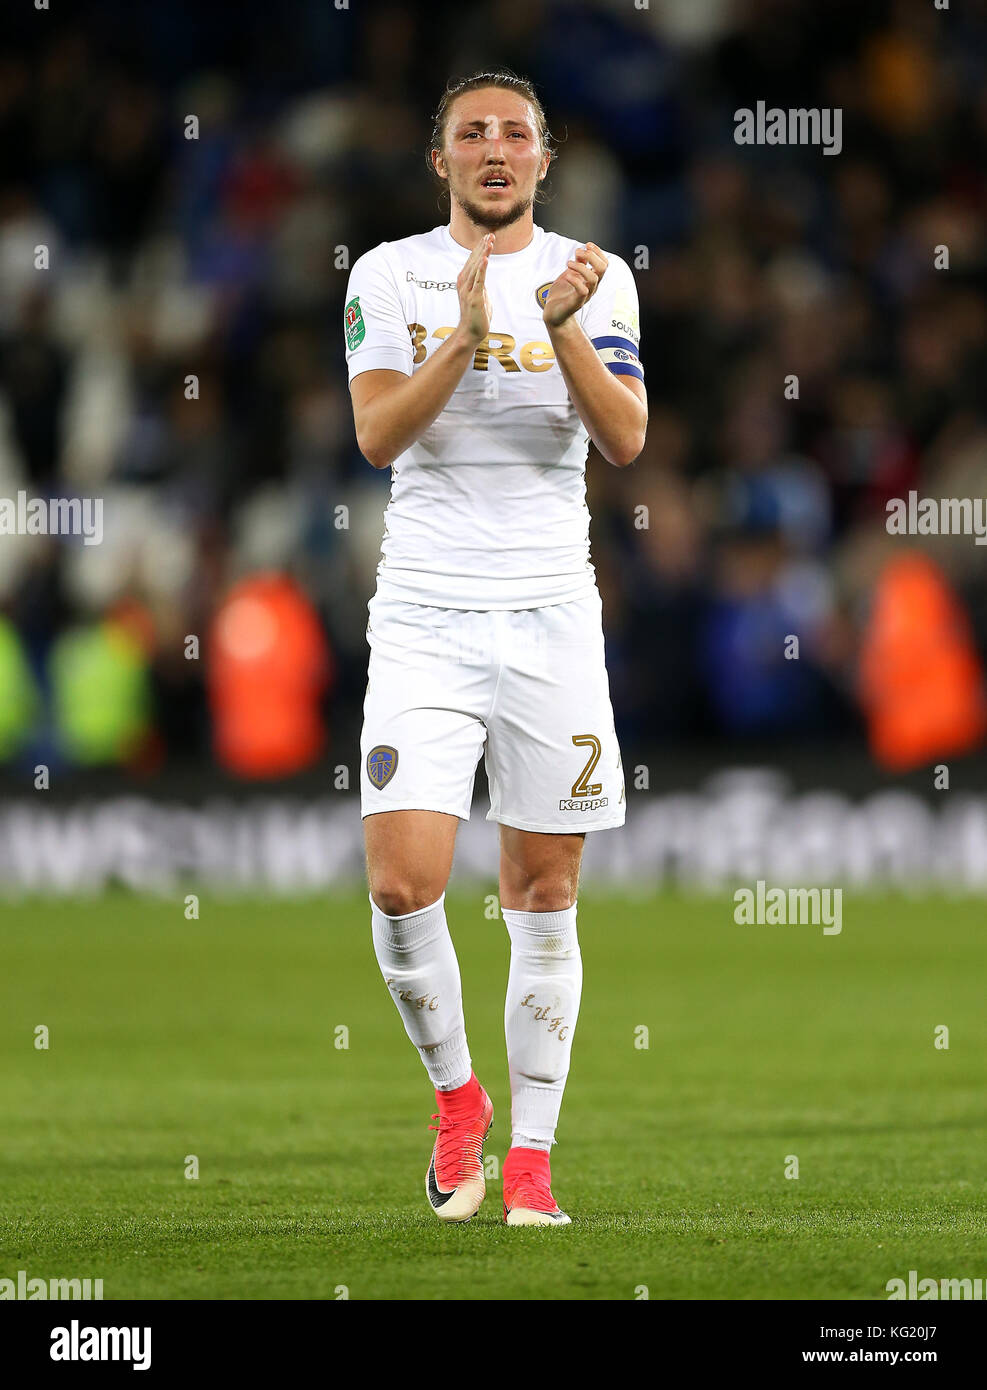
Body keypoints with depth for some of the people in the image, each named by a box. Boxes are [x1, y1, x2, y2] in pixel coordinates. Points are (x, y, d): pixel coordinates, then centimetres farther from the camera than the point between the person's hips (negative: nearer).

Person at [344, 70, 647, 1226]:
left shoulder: (594, 277, 4)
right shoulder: (389, 276, 3)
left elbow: (626, 441, -8)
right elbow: (379, 436, -9)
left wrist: (563, 329, -22)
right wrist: (466, 336, -22)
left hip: (550, 617, 1)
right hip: (424, 616, -1)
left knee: (543, 893, 2)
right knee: (402, 885, -12)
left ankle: (530, 1157, 9)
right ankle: (455, 1098, 12)